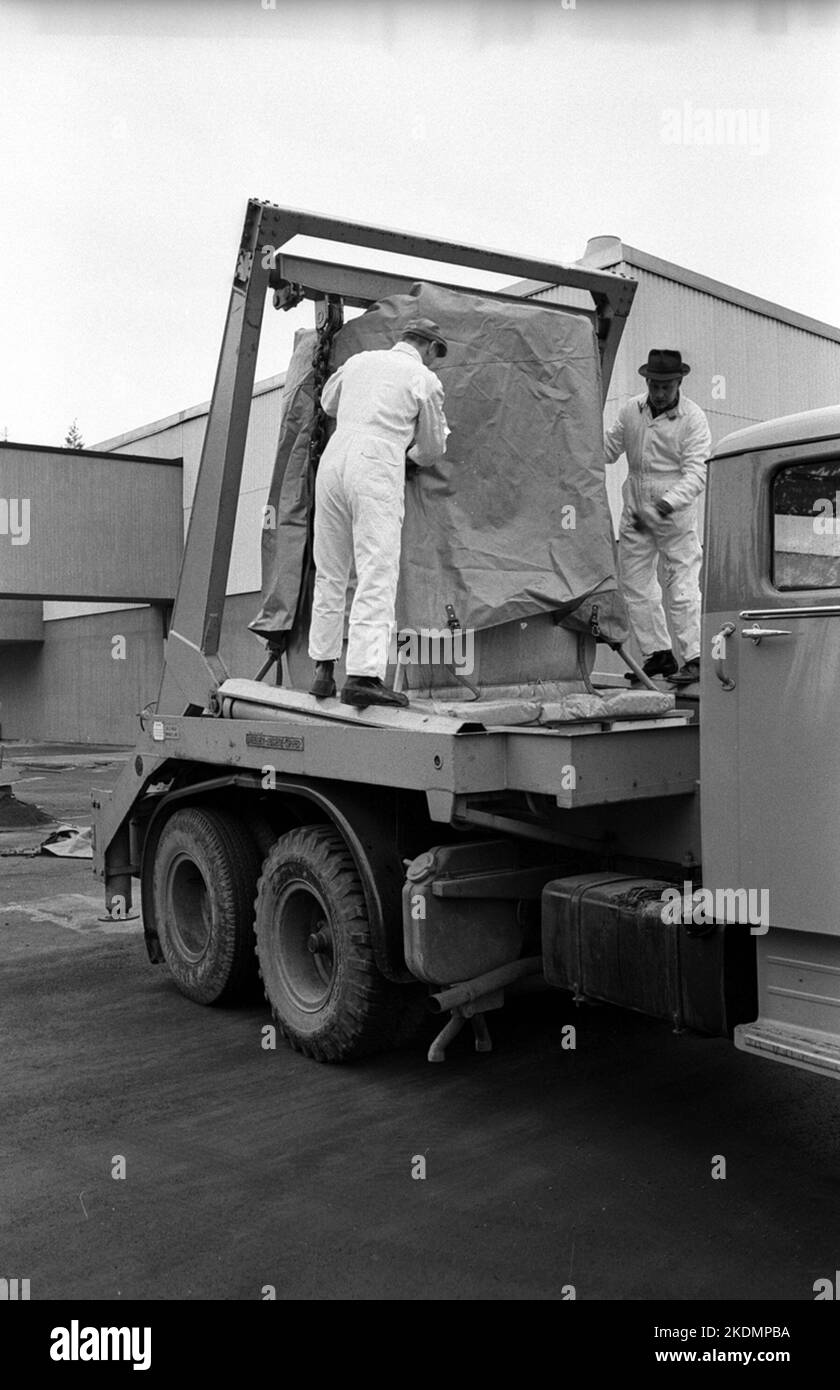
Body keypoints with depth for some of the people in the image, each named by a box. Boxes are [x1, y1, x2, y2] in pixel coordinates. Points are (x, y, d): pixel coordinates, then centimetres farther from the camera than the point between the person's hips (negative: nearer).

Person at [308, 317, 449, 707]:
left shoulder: (359, 360, 20)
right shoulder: (424, 379, 7)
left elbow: (328, 402, 38)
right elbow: (431, 449, 14)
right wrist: (408, 449, 36)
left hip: (333, 457, 6)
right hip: (377, 465, -5)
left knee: (330, 573, 12)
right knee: (378, 572, -9)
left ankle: (323, 669, 13)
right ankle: (363, 674, -18)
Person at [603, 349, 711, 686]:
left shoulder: (693, 418, -10)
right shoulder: (631, 410, 5)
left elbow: (697, 473, -18)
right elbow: (609, 449, 16)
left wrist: (669, 502, -34)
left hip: (676, 517, -6)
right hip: (635, 513, 6)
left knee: (683, 588, -8)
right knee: (634, 585, 9)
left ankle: (695, 657, -3)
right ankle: (659, 654, 19)